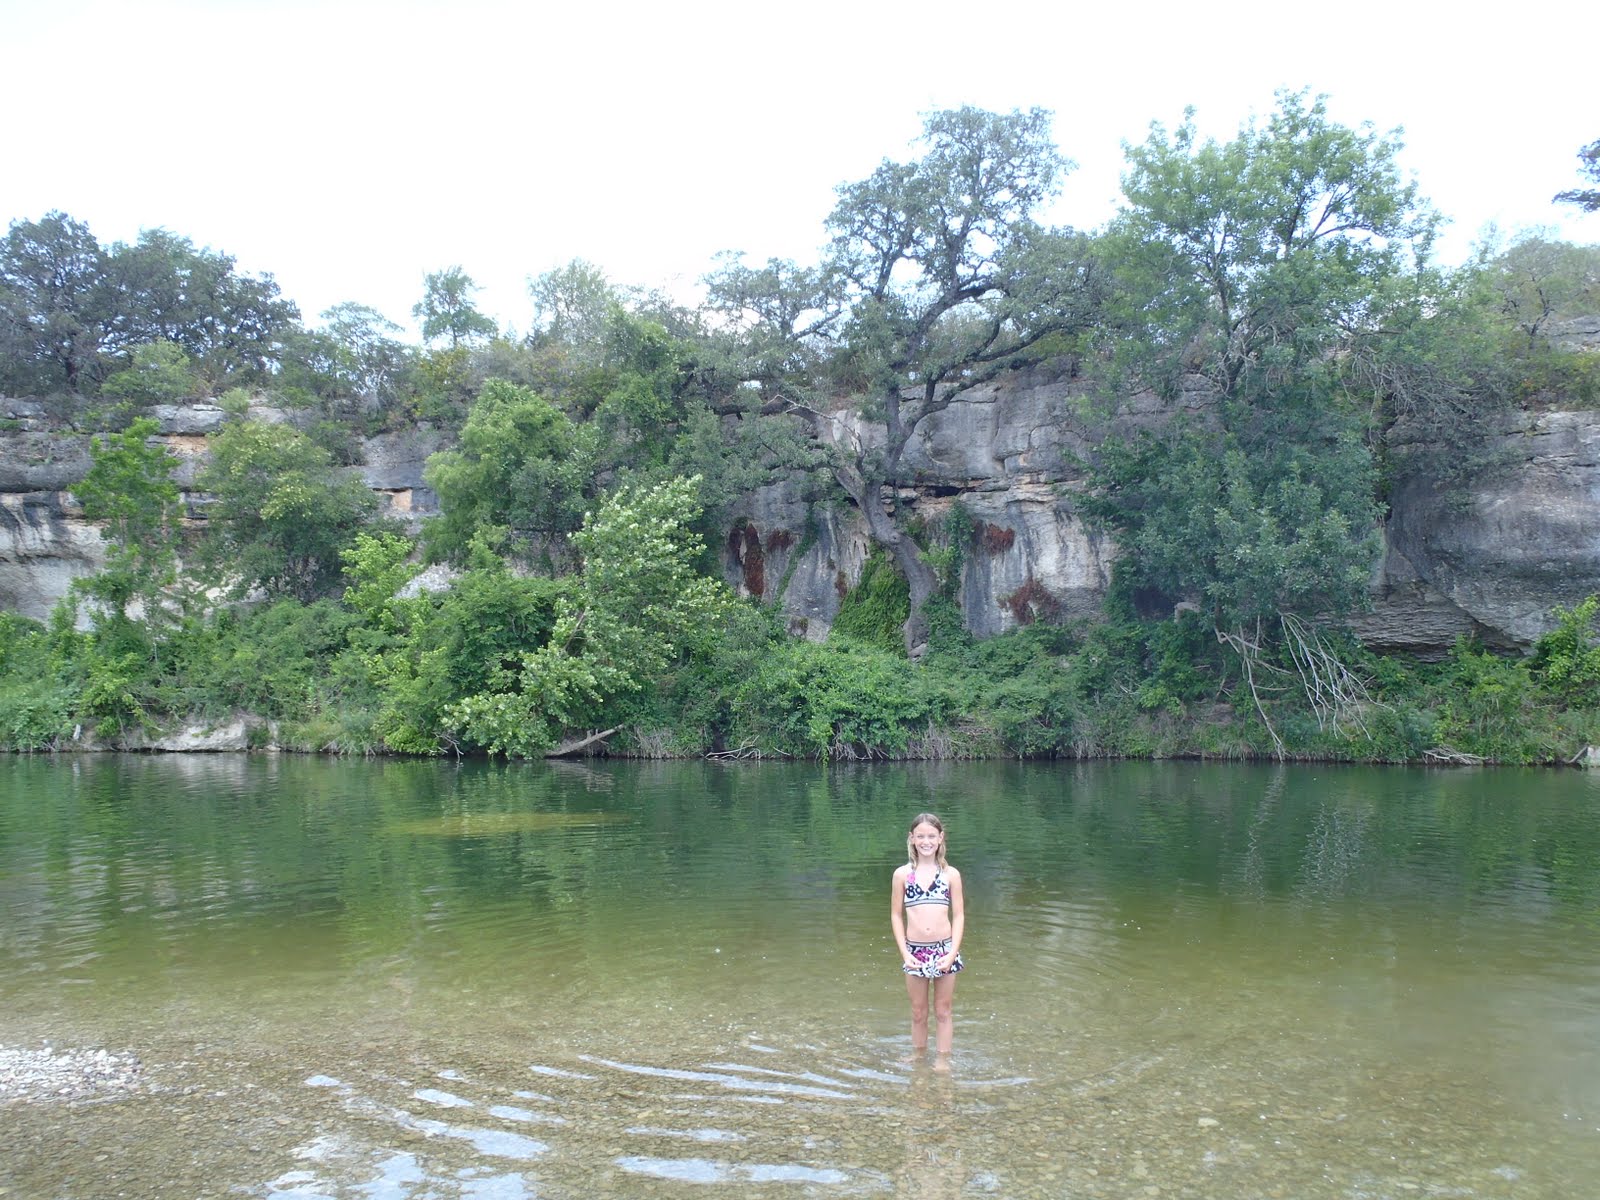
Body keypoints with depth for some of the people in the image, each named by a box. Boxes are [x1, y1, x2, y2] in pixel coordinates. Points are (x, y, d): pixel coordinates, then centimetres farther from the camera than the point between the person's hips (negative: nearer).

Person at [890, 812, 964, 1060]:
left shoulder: (951, 874, 0)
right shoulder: (902, 874, 0)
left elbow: (959, 915, 1)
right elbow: (896, 915, 3)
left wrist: (952, 953, -8)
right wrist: (904, 953, -5)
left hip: (944, 950, 0)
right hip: (915, 952, 0)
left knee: (943, 1012, 9)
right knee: (918, 1013, 12)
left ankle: (942, 1060, 21)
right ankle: (919, 1058, 27)